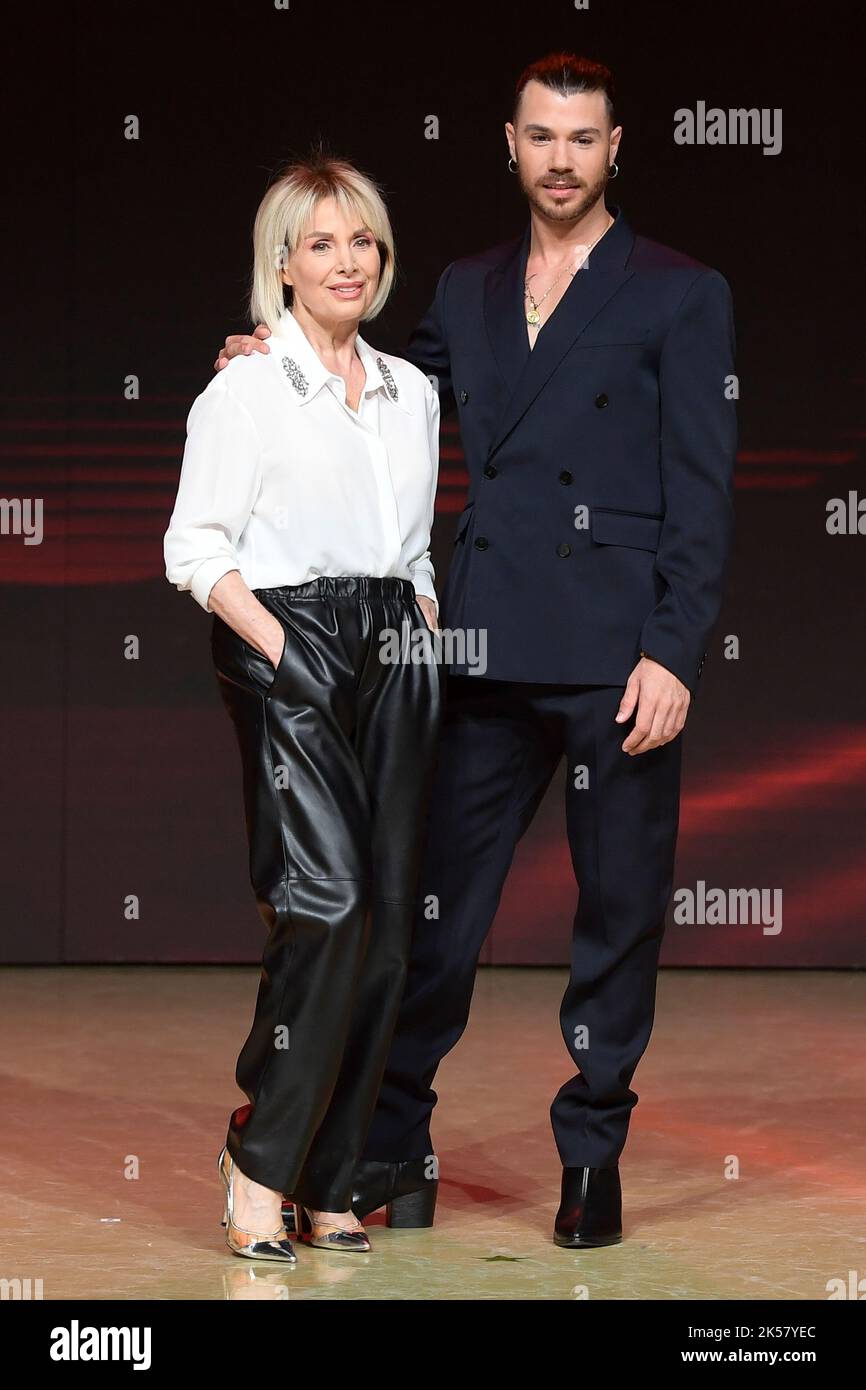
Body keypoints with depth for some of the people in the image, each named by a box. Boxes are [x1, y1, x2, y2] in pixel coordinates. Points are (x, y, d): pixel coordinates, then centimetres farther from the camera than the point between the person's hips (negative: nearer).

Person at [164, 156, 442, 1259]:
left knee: (385, 925, 1)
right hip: (285, 647, -6)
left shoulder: (412, 391, 16)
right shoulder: (245, 389, -1)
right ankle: (260, 1157, -6)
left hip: (393, 656, 6)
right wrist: (283, 654, -14)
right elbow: (197, 549, -5)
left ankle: (326, 1180, 8)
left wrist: (437, 653, 10)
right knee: (327, 901, -19)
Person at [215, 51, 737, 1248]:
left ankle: (594, 1158, 16)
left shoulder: (682, 295, 2)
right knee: (436, 900, 5)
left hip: (619, 658, -3)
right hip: (489, 654, 4)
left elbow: (702, 493, -3)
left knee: (619, 910, 4)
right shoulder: (467, 292, 15)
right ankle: (394, 1145, 15)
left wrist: (674, 653, -12)